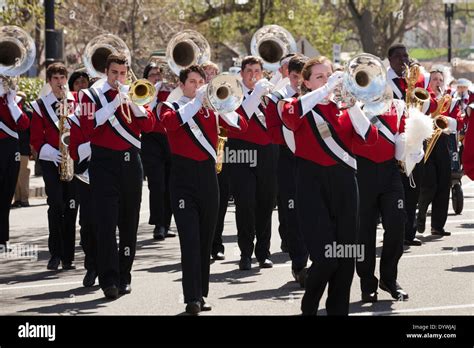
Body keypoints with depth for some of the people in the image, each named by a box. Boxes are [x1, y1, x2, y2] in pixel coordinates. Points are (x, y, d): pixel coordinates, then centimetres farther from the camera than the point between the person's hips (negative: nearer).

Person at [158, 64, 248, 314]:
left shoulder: (212, 108, 13)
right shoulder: (170, 107, 4)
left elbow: (241, 127, 3)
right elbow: (170, 122, -20)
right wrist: (197, 101, -22)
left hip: (208, 176, 4)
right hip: (184, 178, -4)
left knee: (205, 239, 8)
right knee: (190, 239, -12)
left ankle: (201, 294, 16)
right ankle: (192, 298, -17)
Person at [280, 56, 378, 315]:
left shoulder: (342, 108, 14)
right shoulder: (302, 108, 4)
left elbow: (370, 137, 0)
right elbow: (289, 113, -23)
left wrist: (351, 103, -9)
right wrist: (325, 89, -22)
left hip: (344, 182, 4)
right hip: (313, 184, -4)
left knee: (346, 255, 2)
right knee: (325, 258, -12)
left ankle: (338, 309, 13)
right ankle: (308, 308, 11)